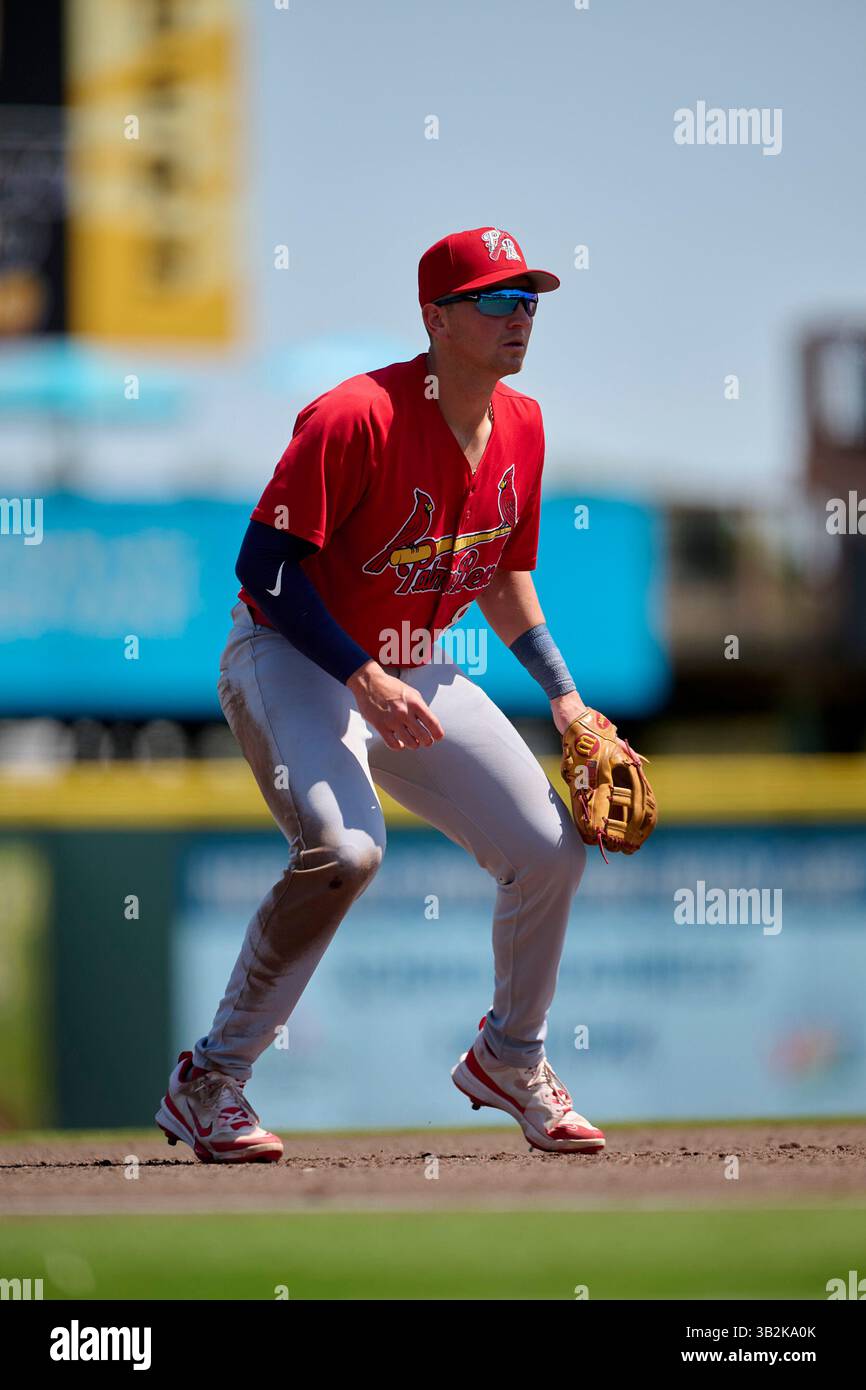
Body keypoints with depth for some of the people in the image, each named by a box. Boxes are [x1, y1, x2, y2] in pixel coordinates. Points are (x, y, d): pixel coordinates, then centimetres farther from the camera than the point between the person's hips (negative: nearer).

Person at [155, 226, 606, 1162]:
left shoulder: (521, 428, 1)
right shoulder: (358, 417, -24)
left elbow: (503, 575, 17)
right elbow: (264, 564, -24)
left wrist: (563, 695, 8)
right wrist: (364, 681, -28)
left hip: (413, 675, 8)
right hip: (291, 663, -8)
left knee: (551, 846, 2)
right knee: (343, 845, -32)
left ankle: (509, 1059, 29)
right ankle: (209, 1082, -19)